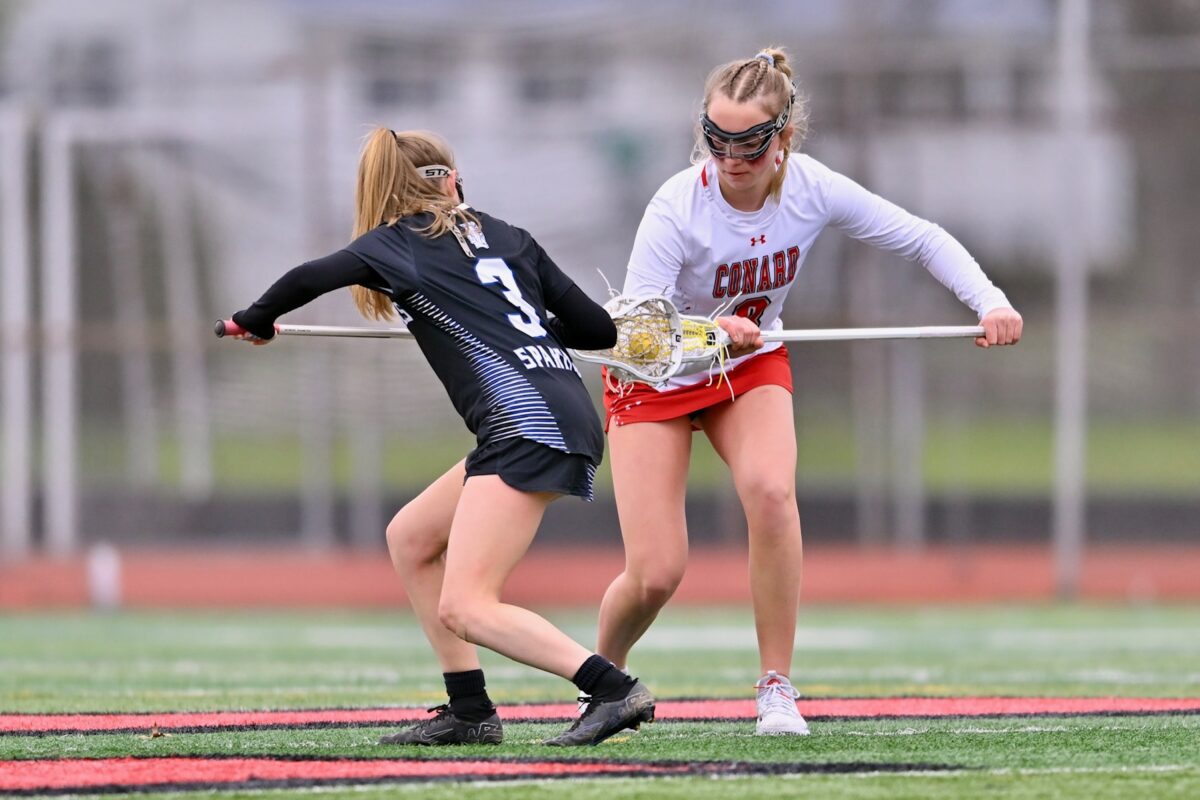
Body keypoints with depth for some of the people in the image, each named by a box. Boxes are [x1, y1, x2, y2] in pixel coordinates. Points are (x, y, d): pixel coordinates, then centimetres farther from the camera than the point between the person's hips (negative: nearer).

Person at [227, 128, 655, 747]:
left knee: (464, 610, -12)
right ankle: (470, 712, 17)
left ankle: (613, 690, -24)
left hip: (529, 422, -8)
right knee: (410, 537, 20)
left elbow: (310, 278, -4)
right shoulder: (505, 236, 21)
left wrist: (257, 319, 17)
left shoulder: (396, 243, 7)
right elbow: (599, 329, 17)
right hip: (568, 412, 8)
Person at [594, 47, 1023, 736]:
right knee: (656, 573, -11)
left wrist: (990, 301, -24)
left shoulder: (812, 189, -20)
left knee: (771, 491, -30)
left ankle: (777, 690, -16)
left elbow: (923, 239, -8)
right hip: (656, 378, -2)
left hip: (751, 368, 3)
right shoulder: (678, 207, -31)